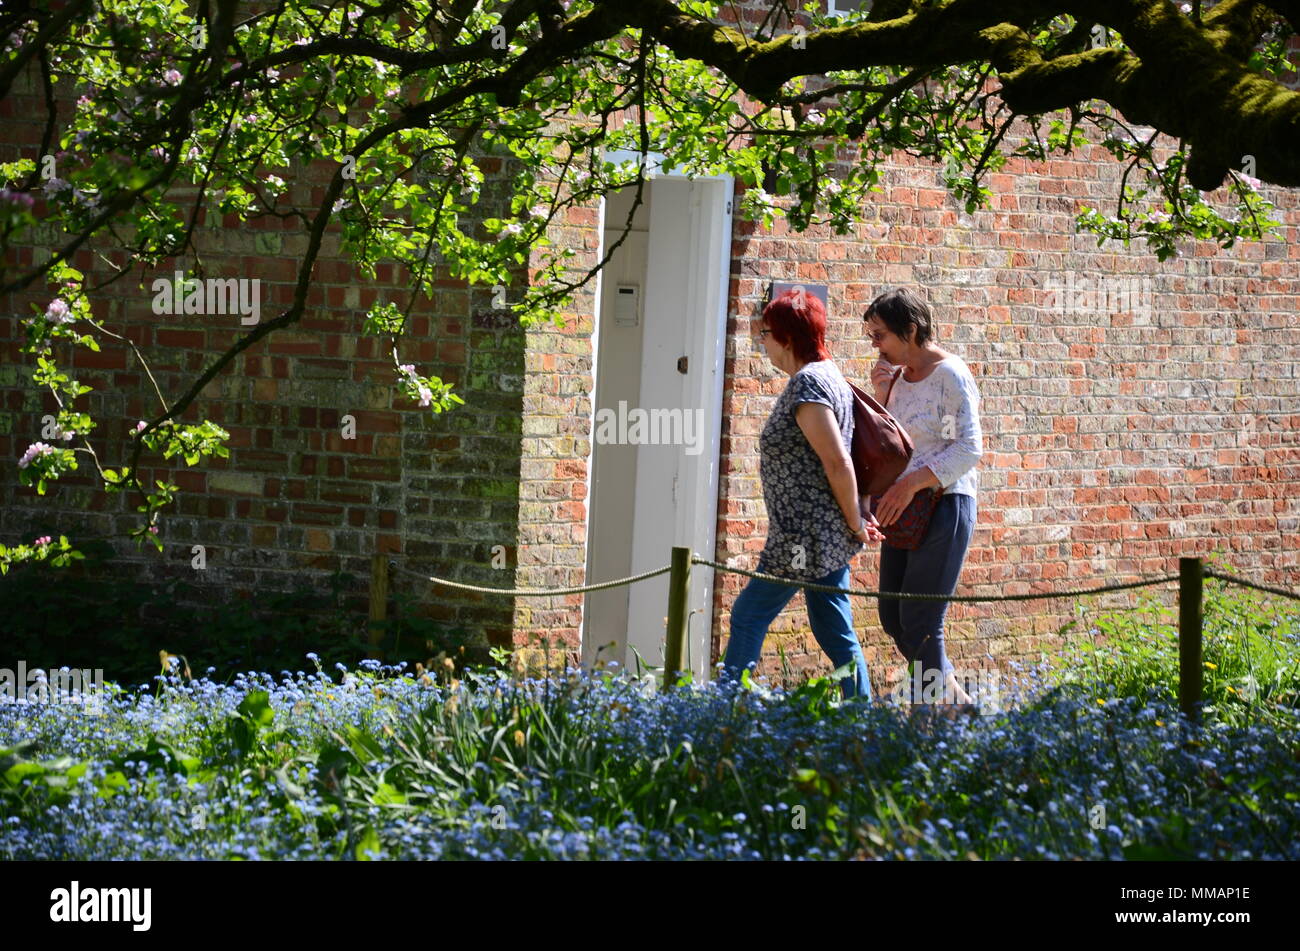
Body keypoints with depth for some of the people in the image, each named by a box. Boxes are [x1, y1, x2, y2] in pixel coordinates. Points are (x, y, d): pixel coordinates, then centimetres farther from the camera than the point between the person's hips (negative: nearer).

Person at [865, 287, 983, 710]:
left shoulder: (950, 374, -11)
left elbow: (968, 448, -17)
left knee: (919, 623, -10)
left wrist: (912, 483, -24)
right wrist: (879, 395, 1)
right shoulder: (899, 376, 13)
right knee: (892, 617, 11)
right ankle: (955, 699, 24)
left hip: (943, 505, -9)